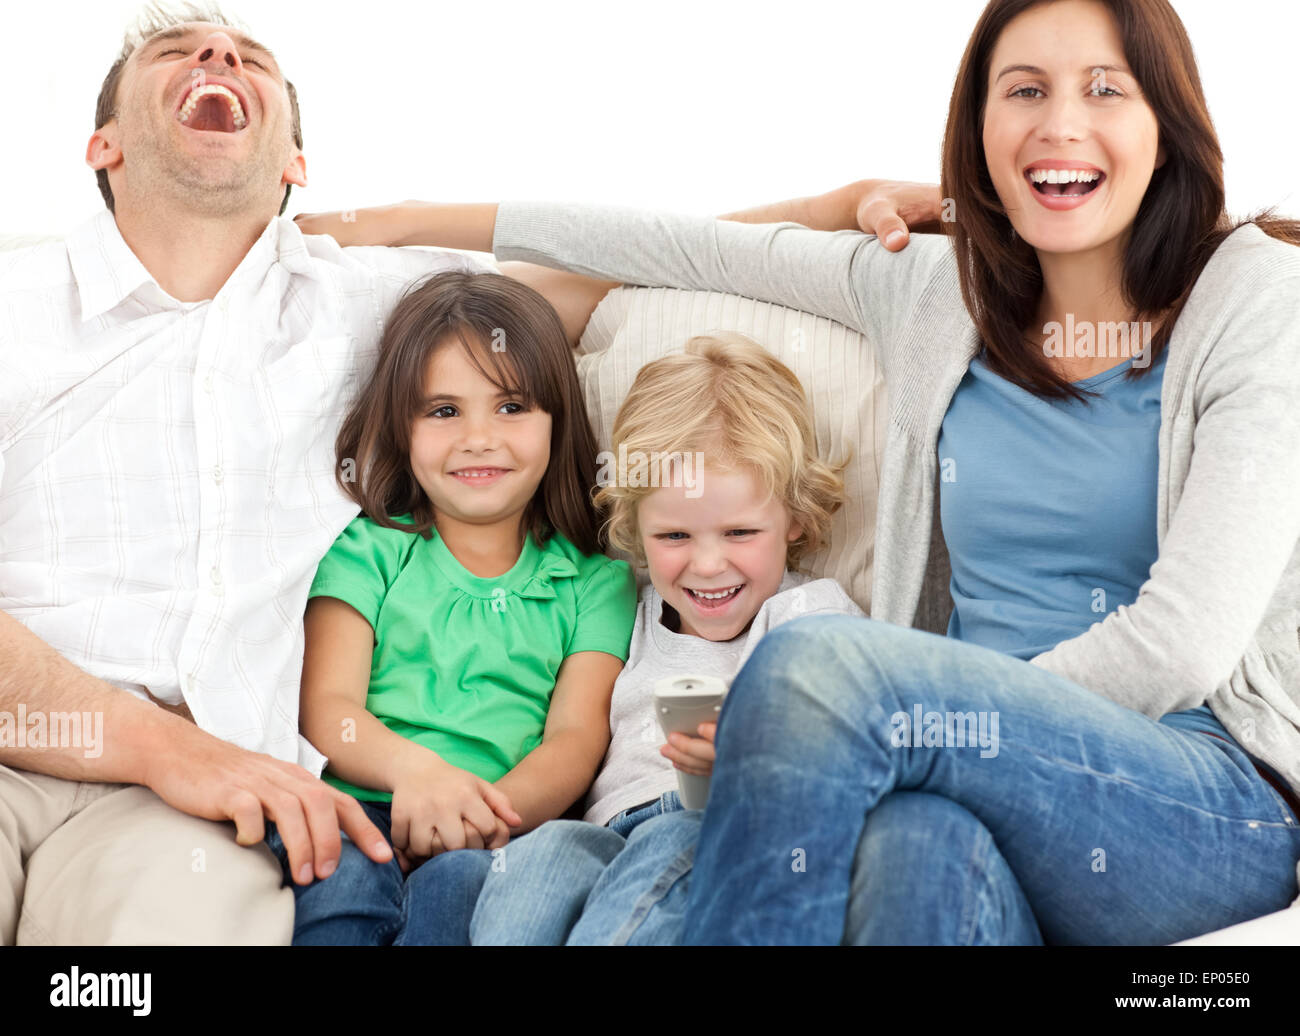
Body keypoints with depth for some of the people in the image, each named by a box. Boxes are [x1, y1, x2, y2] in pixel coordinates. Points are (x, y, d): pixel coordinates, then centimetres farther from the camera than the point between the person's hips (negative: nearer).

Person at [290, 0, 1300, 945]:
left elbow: (1182, 638, -11)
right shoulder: (935, 290, 10)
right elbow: (695, 249, 18)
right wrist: (420, 221, 22)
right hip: (1007, 760, 3)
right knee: (921, 846, -38)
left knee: (819, 659, -30)